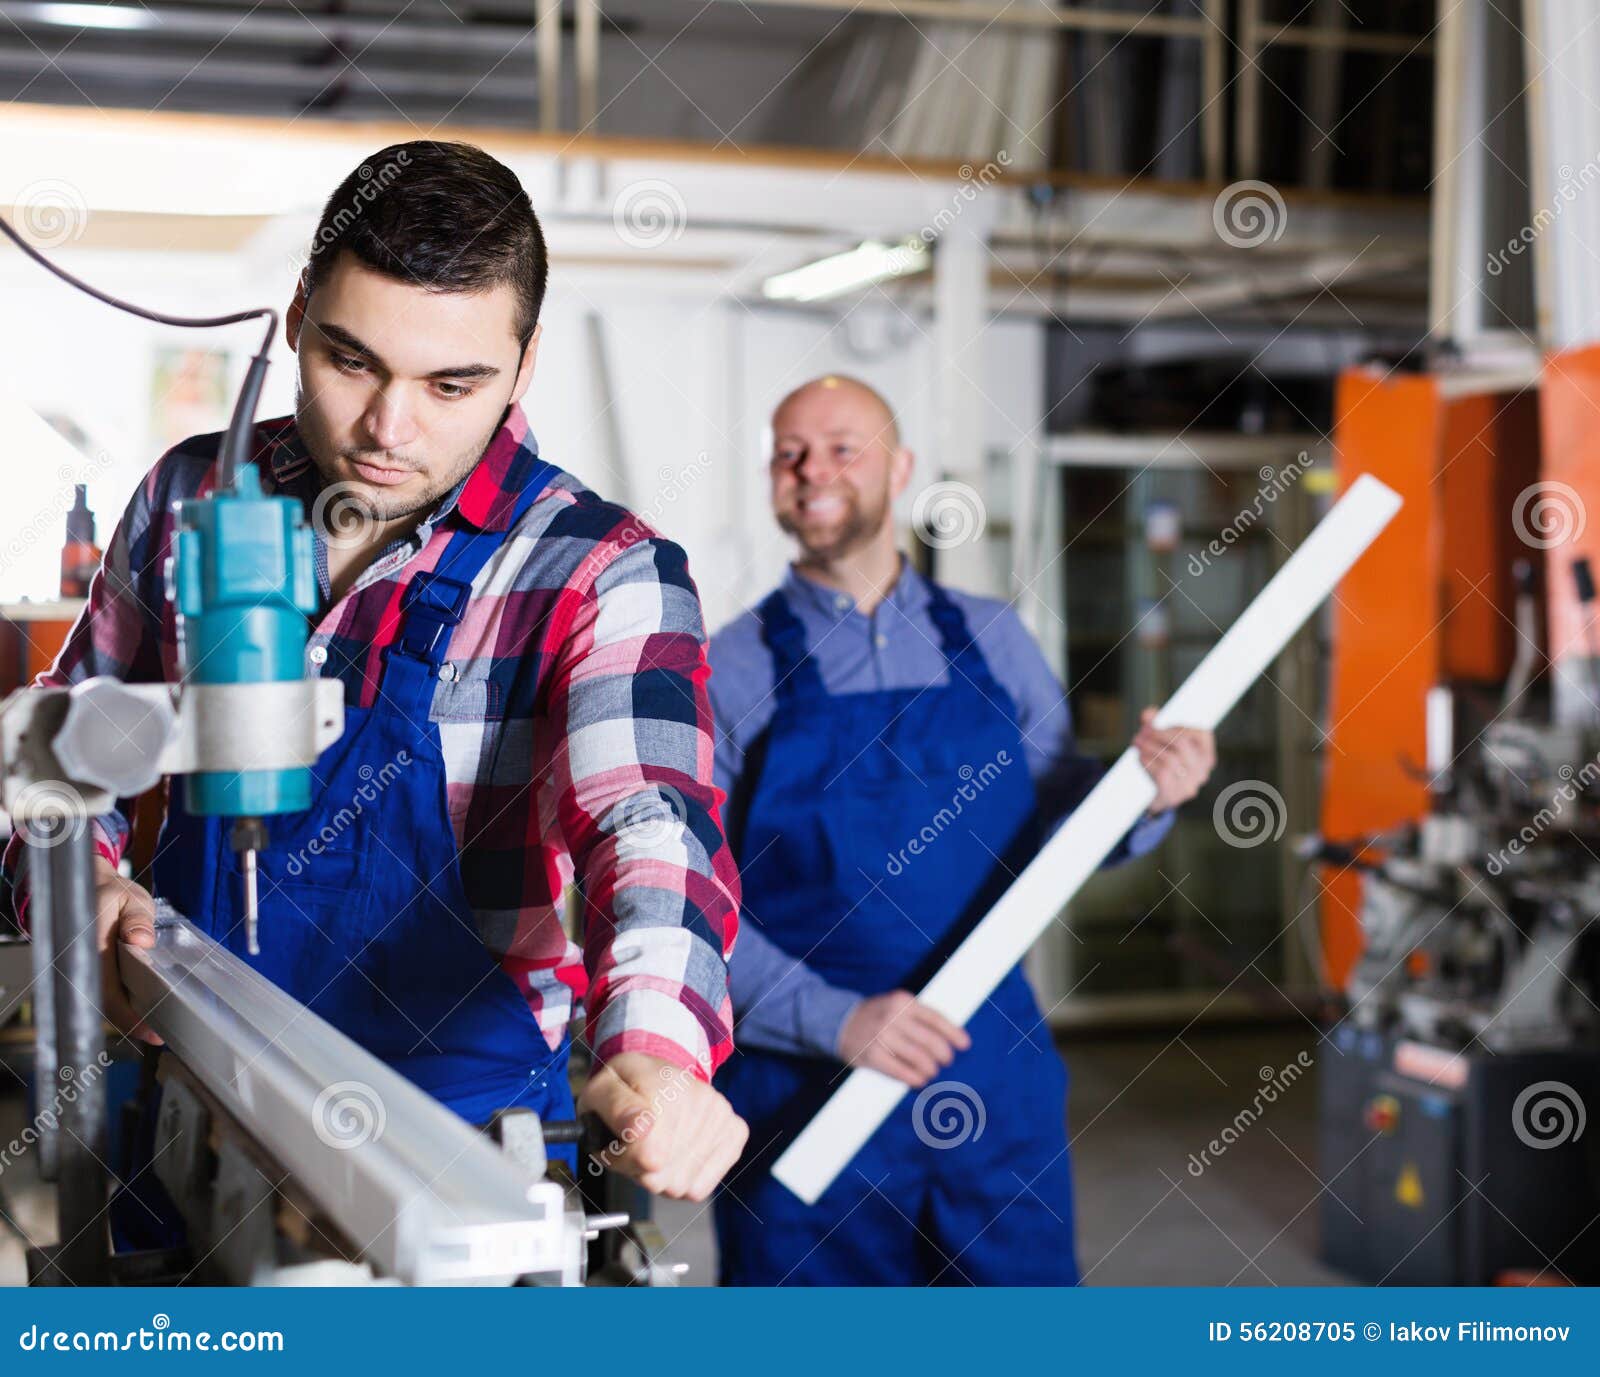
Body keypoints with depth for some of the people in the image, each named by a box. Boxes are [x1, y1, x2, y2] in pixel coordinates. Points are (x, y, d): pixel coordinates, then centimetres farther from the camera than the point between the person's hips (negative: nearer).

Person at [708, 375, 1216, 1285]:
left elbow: (1056, 826, 12)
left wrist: (1146, 798, -9)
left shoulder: (993, 642, 7)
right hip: (807, 1095, -2)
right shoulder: (731, 674, -3)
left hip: (995, 1079, 3)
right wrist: (833, 1020, -20)